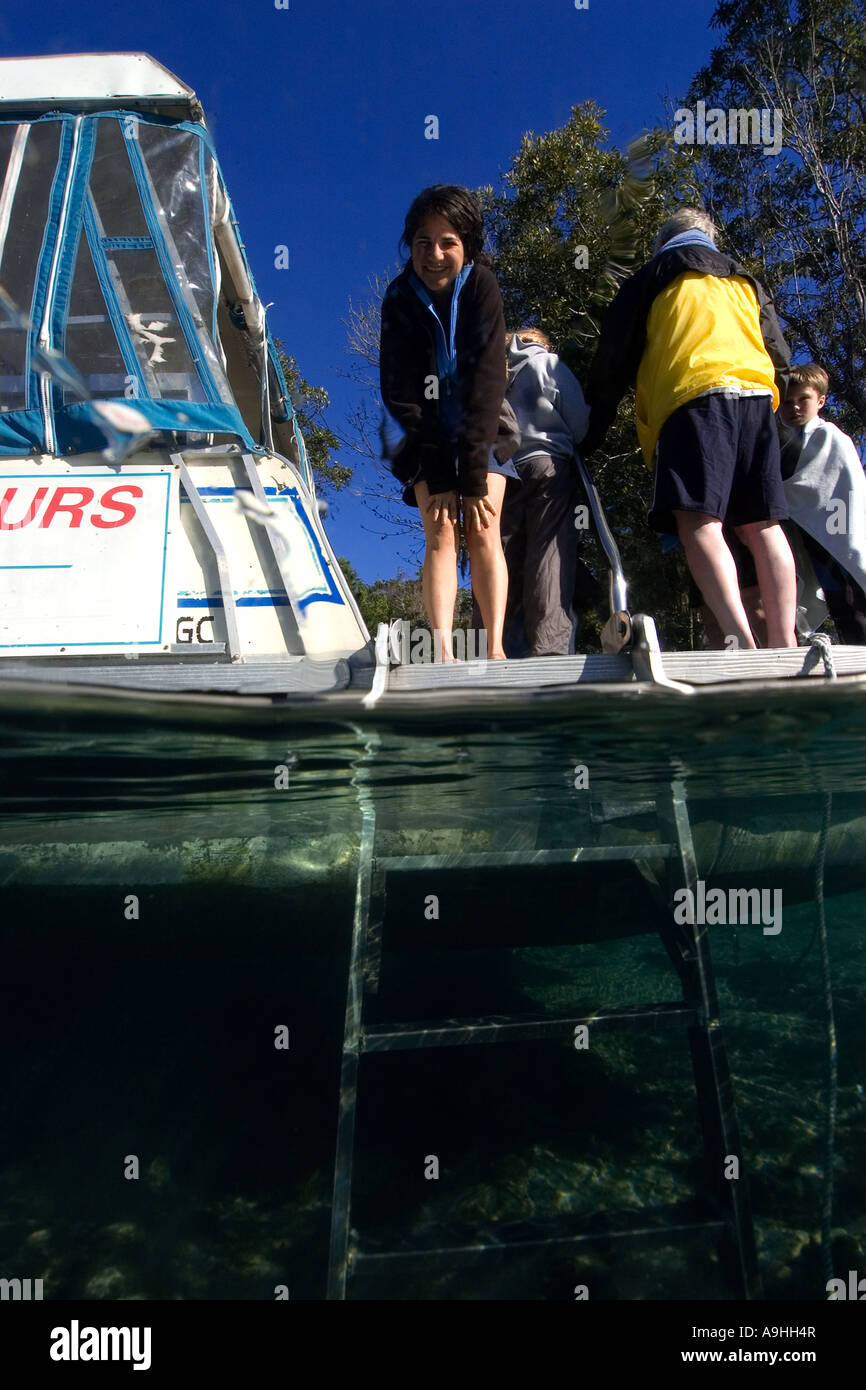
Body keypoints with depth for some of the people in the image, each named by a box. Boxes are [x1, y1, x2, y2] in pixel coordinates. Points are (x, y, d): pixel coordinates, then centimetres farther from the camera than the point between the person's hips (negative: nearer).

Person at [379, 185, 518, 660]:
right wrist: (438, 474, -21)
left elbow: (486, 382, -22)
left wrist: (474, 476, -27)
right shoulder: (399, 298, -11)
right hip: (428, 435, 1)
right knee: (441, 533, -14)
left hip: (482, 430, -1)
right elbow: (399, 393, -14)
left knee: (483, 530, -16)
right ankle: (443, 655, -23)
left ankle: (494, 650, -20)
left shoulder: (481, 286, -15)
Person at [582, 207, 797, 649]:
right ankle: (784, 643, -10)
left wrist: (591, 434, 16)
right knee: (762, 525, 0)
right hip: (756, 397, 5)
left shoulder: (655, 277, 18)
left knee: (698, 520, -16)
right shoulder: (745, 280, 31)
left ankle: (741, 641, -32)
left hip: (694, 397, -5)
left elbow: (614, 359, 13)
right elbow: (779, 355, 31)